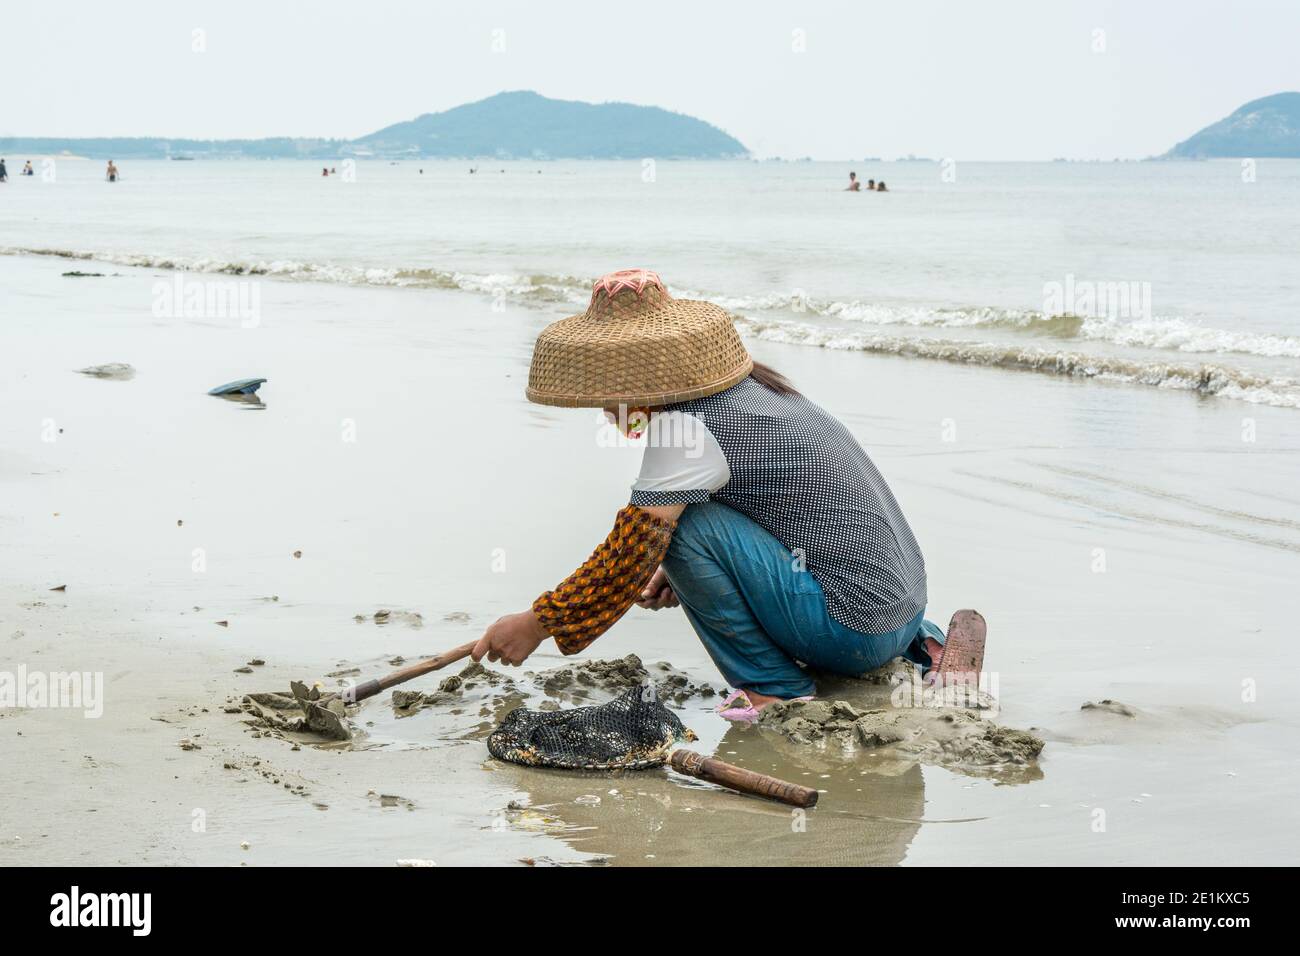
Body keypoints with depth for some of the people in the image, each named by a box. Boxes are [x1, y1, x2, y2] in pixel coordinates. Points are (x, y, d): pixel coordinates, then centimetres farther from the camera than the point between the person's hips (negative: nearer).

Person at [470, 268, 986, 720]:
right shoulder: (746, 389, 12)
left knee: (681, 522, -16)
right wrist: (682, 573, 15)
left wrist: (536, 624, -5)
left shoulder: (686, 427, -15)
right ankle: (924, 640, 18)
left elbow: (630, 554, -15)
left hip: (855, 625, -9)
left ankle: (774, 689, -4)